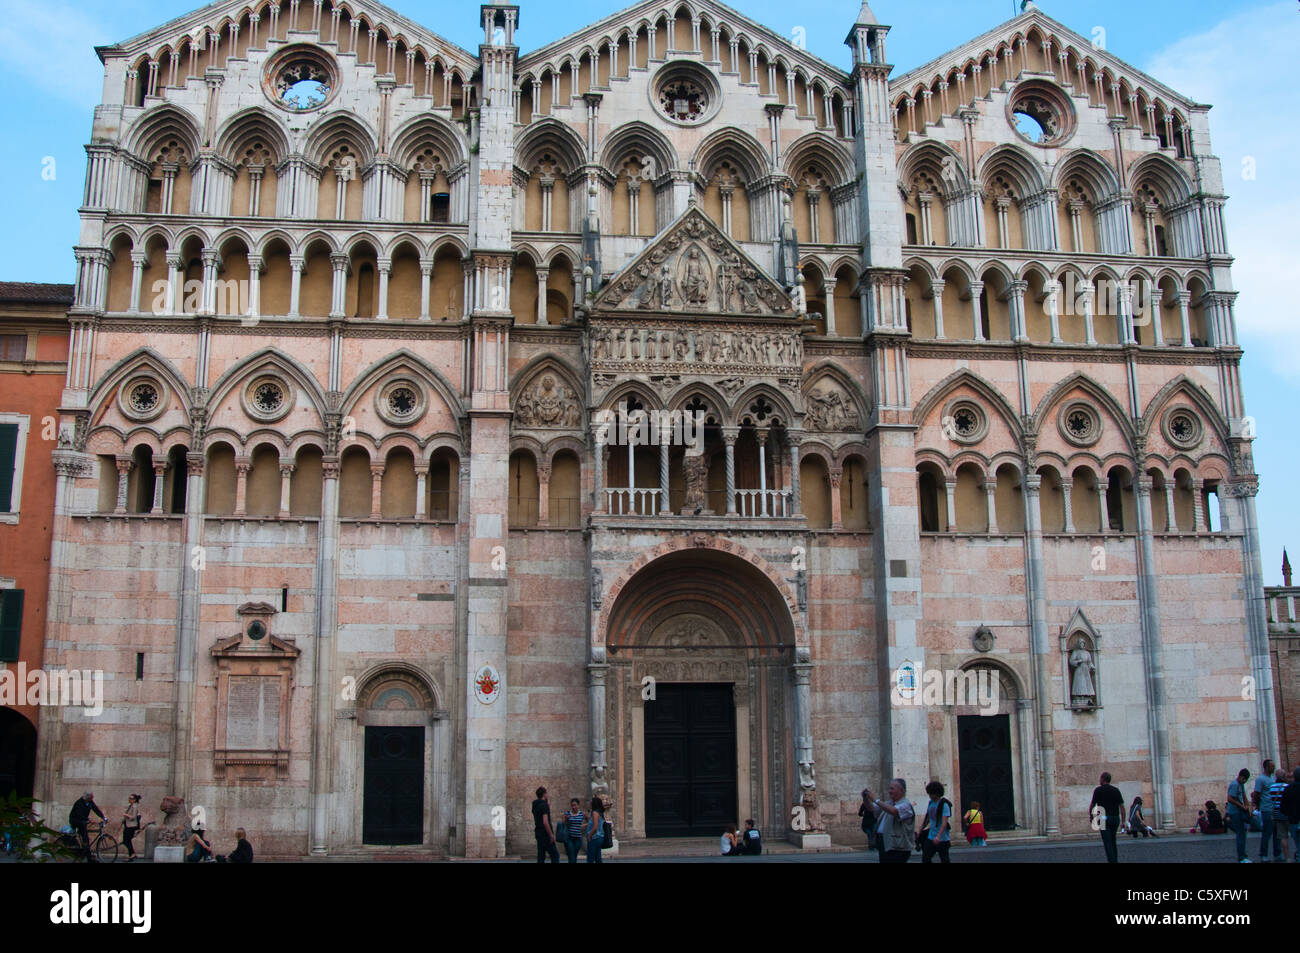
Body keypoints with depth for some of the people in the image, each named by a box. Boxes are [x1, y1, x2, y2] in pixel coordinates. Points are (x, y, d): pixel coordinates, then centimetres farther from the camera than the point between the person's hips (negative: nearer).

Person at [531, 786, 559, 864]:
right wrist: (551, 835, -19)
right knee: (555, 855, -5)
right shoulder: (544, 805, -14)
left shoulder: (535, 806, 13)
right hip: (545, 834, -9)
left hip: (538, 833, 9)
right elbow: (545, 822, -22)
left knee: (541, 856, 10)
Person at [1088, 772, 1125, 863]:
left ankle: (1112, 860, -13)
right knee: (1113, 841, 19)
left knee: (1107, 842, -4)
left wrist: (1090, 814, 13)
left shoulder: (1098, 790, -5)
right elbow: (1122, 806, 3)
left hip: (1105, 818, -5)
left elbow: (1092, 805, -5)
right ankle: (1115, 860, 22)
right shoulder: (1116, 790, 6)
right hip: (1116, 818, 5)